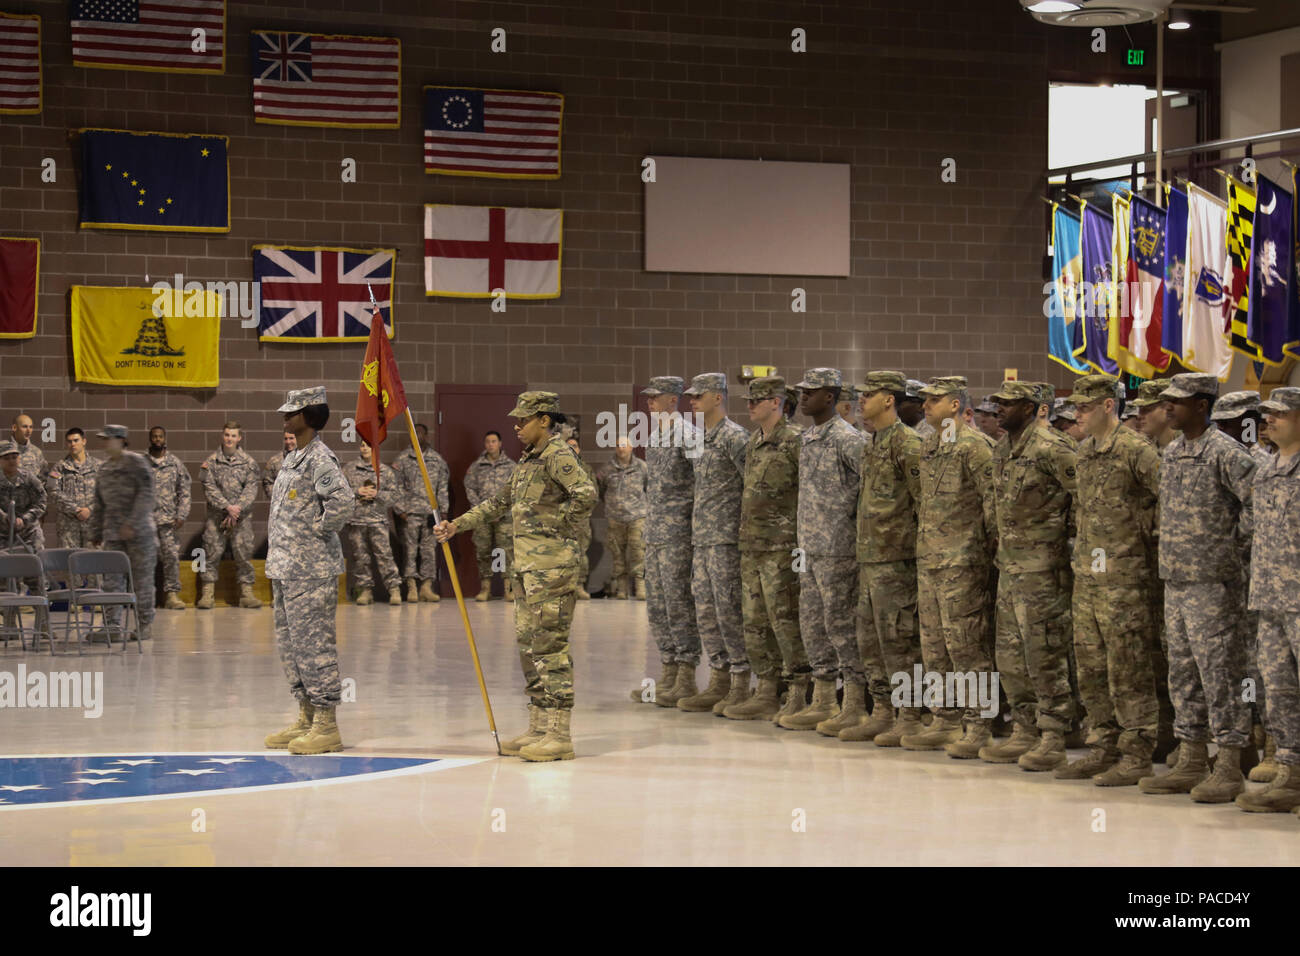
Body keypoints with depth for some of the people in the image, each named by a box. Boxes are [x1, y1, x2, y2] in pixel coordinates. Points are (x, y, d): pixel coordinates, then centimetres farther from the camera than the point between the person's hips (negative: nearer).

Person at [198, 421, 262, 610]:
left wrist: (237, 509, -14)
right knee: (212, 553, -2)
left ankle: (247, 592, 7)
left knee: (244, 552, 0)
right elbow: (209, 488, -3)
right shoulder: (212, 461, 4)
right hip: (216, 516, 0)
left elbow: (251, 488, 0)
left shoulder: (248, 462, 6)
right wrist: (227, 507, -14)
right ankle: (207, 594, 3)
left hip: (242, 516, 0)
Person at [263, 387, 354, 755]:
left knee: (314, 642, -8)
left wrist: (317, 530, -13)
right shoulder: (291, 459, 17)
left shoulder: (321, 459, -13)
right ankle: (306, 719, 21)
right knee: (290, 642, 13)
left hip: (311, 571, -10)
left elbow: (342, 502, -27)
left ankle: (327, 726, -4)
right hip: (285, 569, 10)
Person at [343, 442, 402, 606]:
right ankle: (365, 590, 11)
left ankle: (394, 588, -3)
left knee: (384, 554, -7)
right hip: (355, 518, 1)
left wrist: (377, 494, -7)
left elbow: (395, 492, 7)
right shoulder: (349, 468, 9)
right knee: (360, 557, 3)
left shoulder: (385, 471, 8)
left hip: (378, 519, -1)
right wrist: (357, 492, -8)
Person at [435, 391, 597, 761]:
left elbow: (586, 493, -27)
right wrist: (456, 525, 25)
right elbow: (500, 502, 28)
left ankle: (559, 734, -8)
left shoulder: (558, 455, -12)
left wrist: (562, 529, -14)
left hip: (552, 563, -10)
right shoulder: (528, 459, 18)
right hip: (526, 564, 10)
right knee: (528, 643, 11)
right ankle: (538, 728, 17)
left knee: (550, 644, -9)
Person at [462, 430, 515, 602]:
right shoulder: (476, 466, 9)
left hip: (504, 515, -2)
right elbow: (470, 487, 8)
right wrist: (478, 507, -3)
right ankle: (485, 589, 8)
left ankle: (509, 589, -6)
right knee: (483, 551, 2)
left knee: (506, 549, -7)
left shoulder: (510, 465, 6)